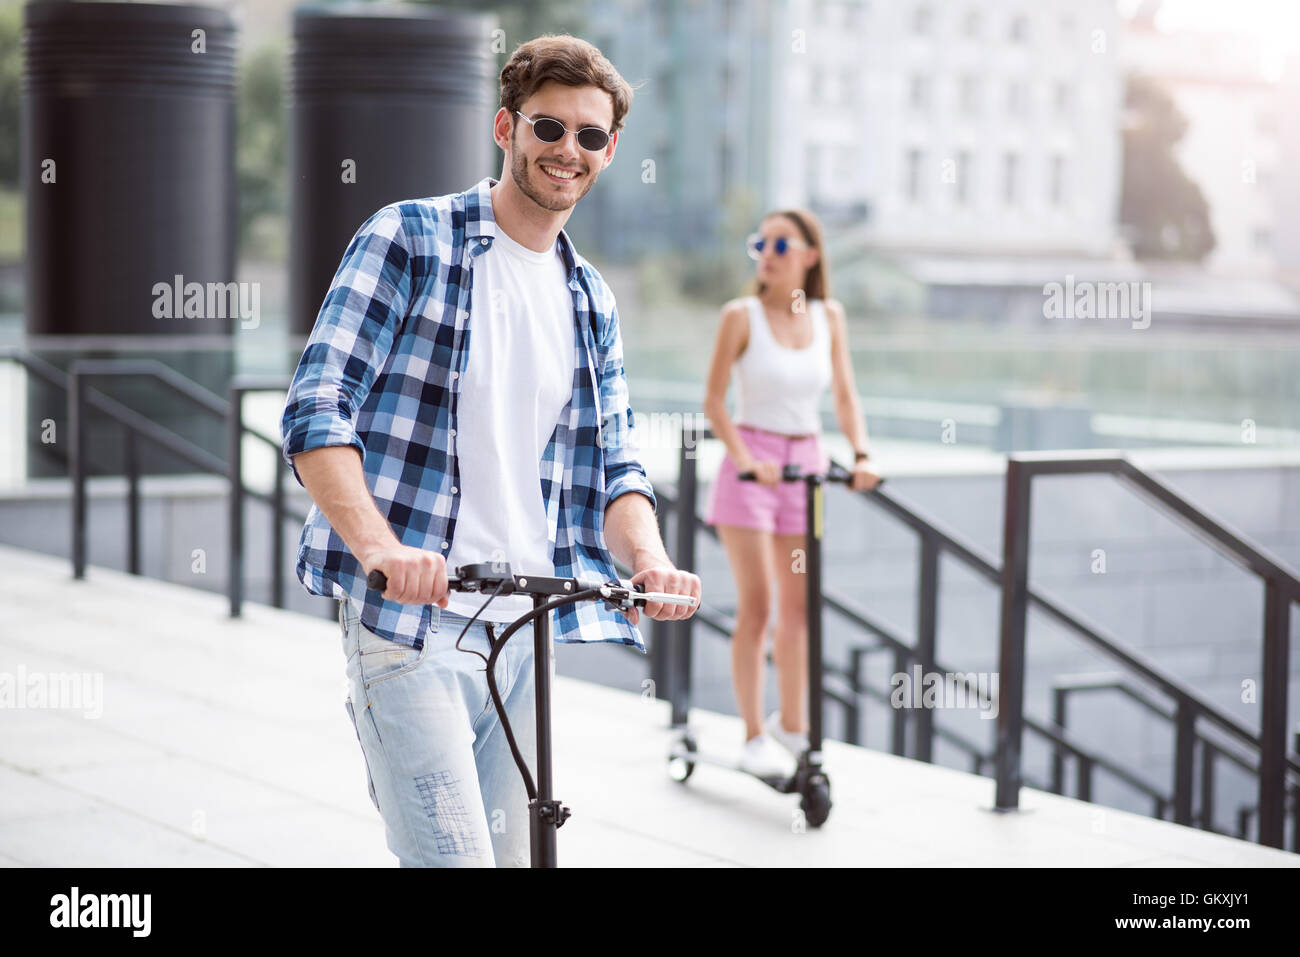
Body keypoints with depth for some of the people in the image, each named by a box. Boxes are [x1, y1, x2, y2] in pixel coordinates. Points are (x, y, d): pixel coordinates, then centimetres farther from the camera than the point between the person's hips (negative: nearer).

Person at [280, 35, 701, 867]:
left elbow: (615, 465, 14)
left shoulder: (591, 301, 17)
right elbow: (316, 409, -10)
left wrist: (648, 557, -9)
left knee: (513, 853, 11)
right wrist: (378, 544, -27)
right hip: (407, 620, -6)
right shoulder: (410, 239, -1)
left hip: (524, 628, 6)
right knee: (456, 858, -16)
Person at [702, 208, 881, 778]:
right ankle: (754, 737, -1)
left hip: (806, 462, 4)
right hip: (751, 463, -4)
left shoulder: (829, 317, 5)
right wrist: (744, 458, -20)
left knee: (798, 604, 10)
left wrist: (861, 454, -10)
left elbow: (845, 397, 6)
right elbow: (714, 400, -7)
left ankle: (793, 725, 25)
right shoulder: (741, 316, -6)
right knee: (755, 604, -7)